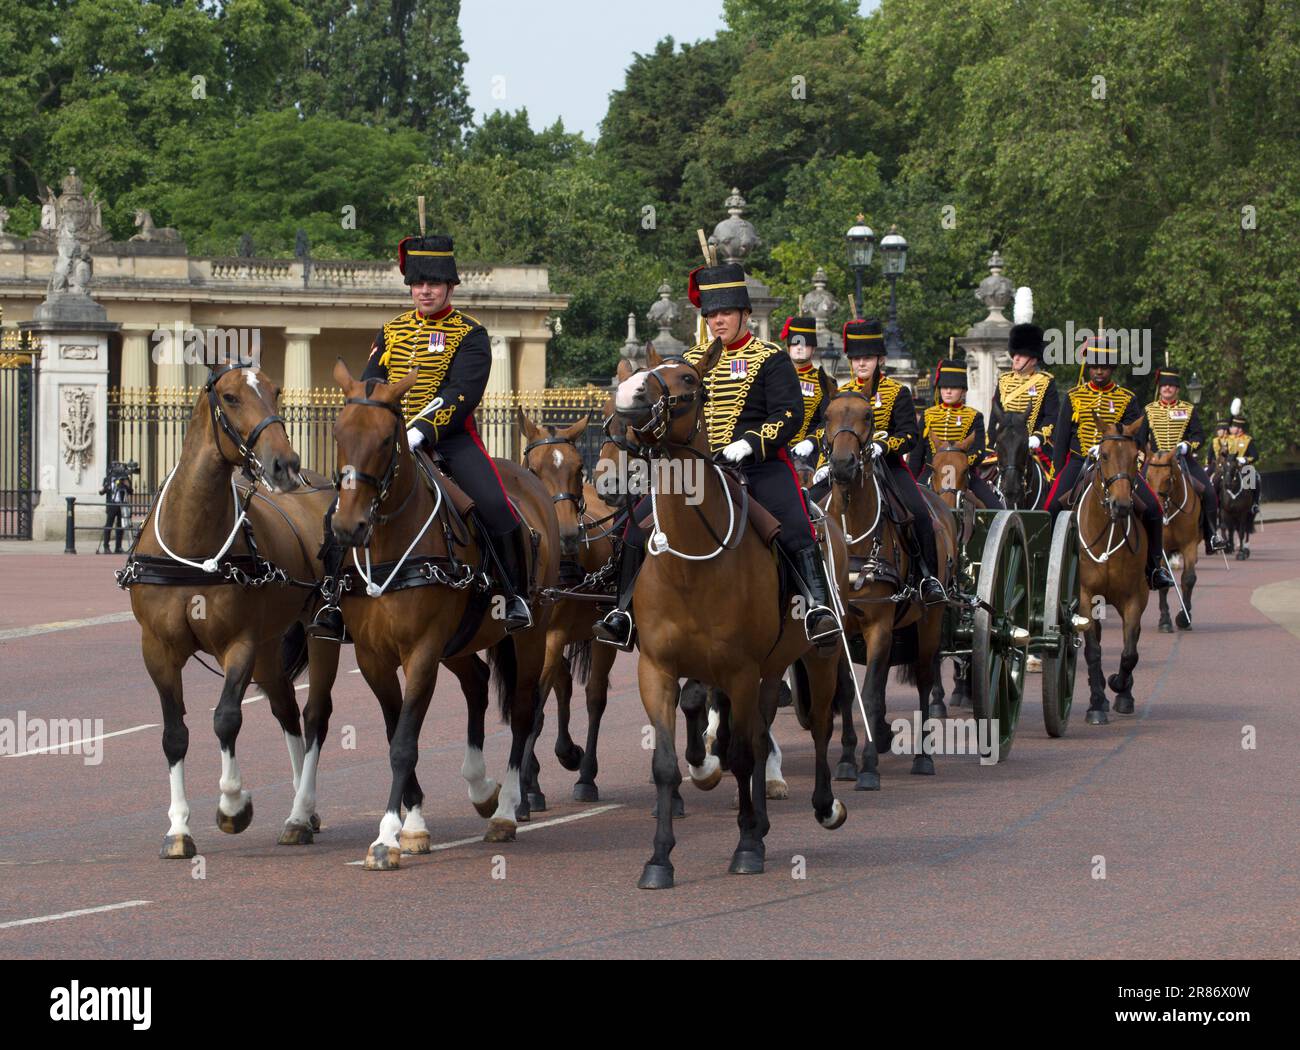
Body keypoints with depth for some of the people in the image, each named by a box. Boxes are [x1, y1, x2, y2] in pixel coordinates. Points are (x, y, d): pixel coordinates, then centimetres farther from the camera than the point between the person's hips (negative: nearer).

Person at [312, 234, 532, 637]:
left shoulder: (469, 335, -1)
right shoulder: (391, 332, 14)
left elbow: (461, 393, -14)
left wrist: (420, 431, -27)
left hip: (451, 438, -4)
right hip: (392, 437, 4)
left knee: (495, 507, -23)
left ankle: (515, 596, -7)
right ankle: (334, 600, 1)